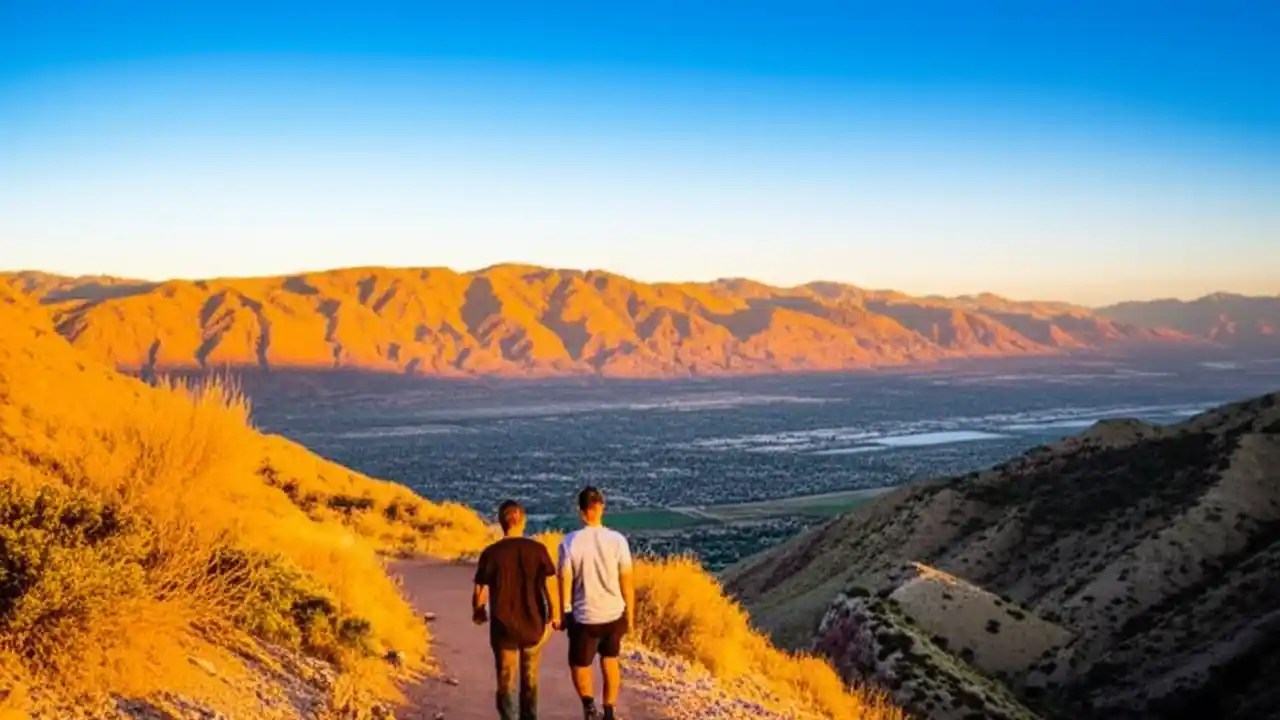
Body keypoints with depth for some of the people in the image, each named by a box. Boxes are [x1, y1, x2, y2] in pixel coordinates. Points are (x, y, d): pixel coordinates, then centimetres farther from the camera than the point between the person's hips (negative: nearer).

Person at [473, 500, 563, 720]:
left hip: (504, 628, -1)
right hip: (533, 626, 2)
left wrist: (478, 613, 15)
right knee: (530, 681, 20)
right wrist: (554, 615, 7)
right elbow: (550, 586, -8)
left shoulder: (491, 553, -9)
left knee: (506, 684, 8)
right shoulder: (538, 549, -7)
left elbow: (480, 592, -5)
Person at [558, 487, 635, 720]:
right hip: (614, 614, 2)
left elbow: (565, 581, -7)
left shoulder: (570, 542, -13)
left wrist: (565, 613, 6)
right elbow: (627, 581, -4)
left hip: (584, 616, -2)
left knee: (579, 664, 17)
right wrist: (630, 614, 8)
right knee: (610, 660, 24)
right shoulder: (617, 540, -10)